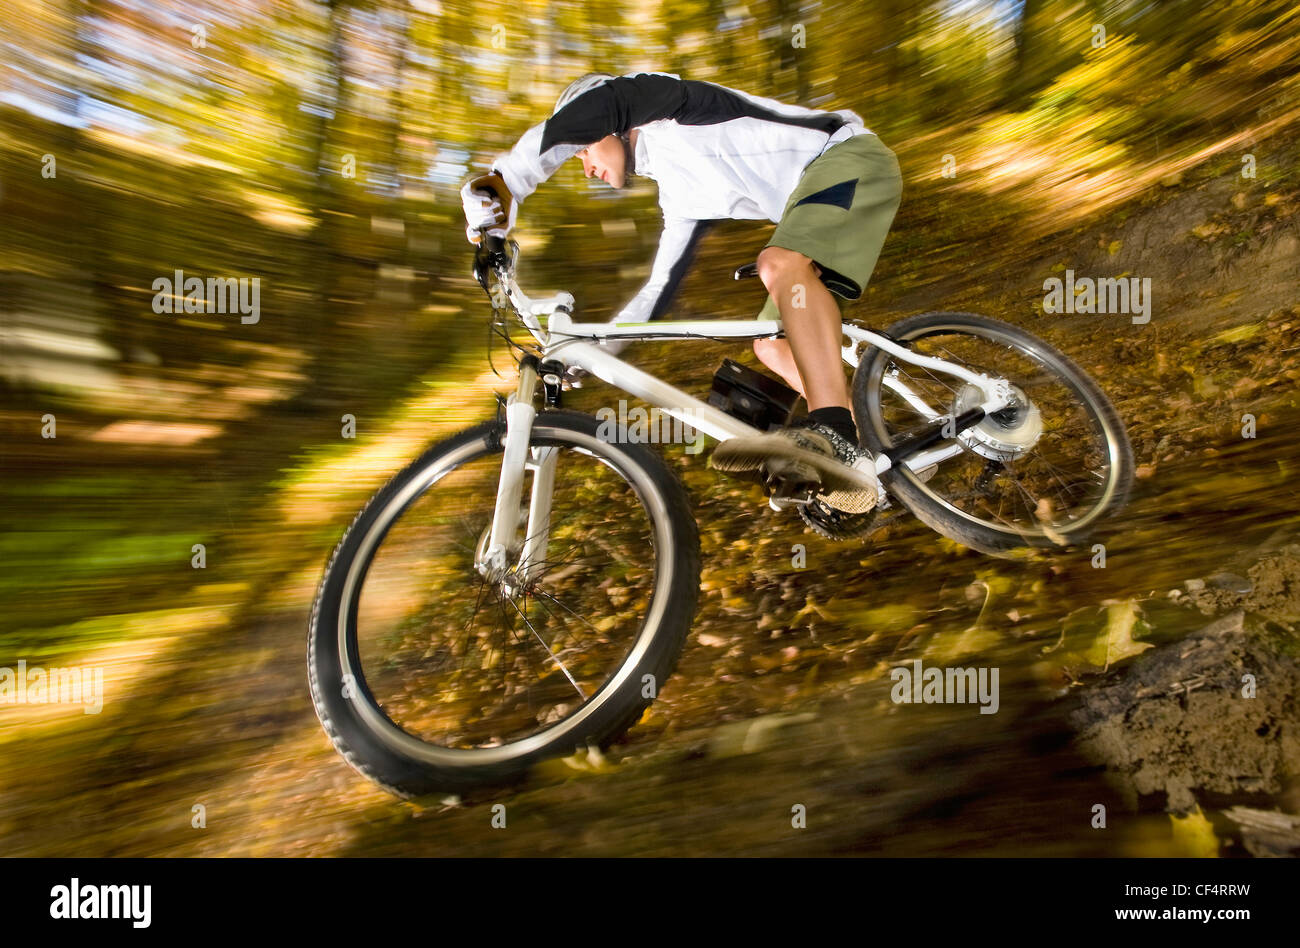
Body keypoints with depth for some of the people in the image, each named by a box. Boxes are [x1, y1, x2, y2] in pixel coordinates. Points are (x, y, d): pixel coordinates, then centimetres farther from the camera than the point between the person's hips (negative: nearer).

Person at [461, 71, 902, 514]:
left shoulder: (664, 107, -1)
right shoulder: (680, 192, 21)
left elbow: (591, 108, -23)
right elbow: (661, 284, 23)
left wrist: (504, 181, -29)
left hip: (850, 156, -9)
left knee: (781, 264, -34)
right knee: (772, 346, 3)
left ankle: (834, 436, -49)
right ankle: (862, 466, -5)